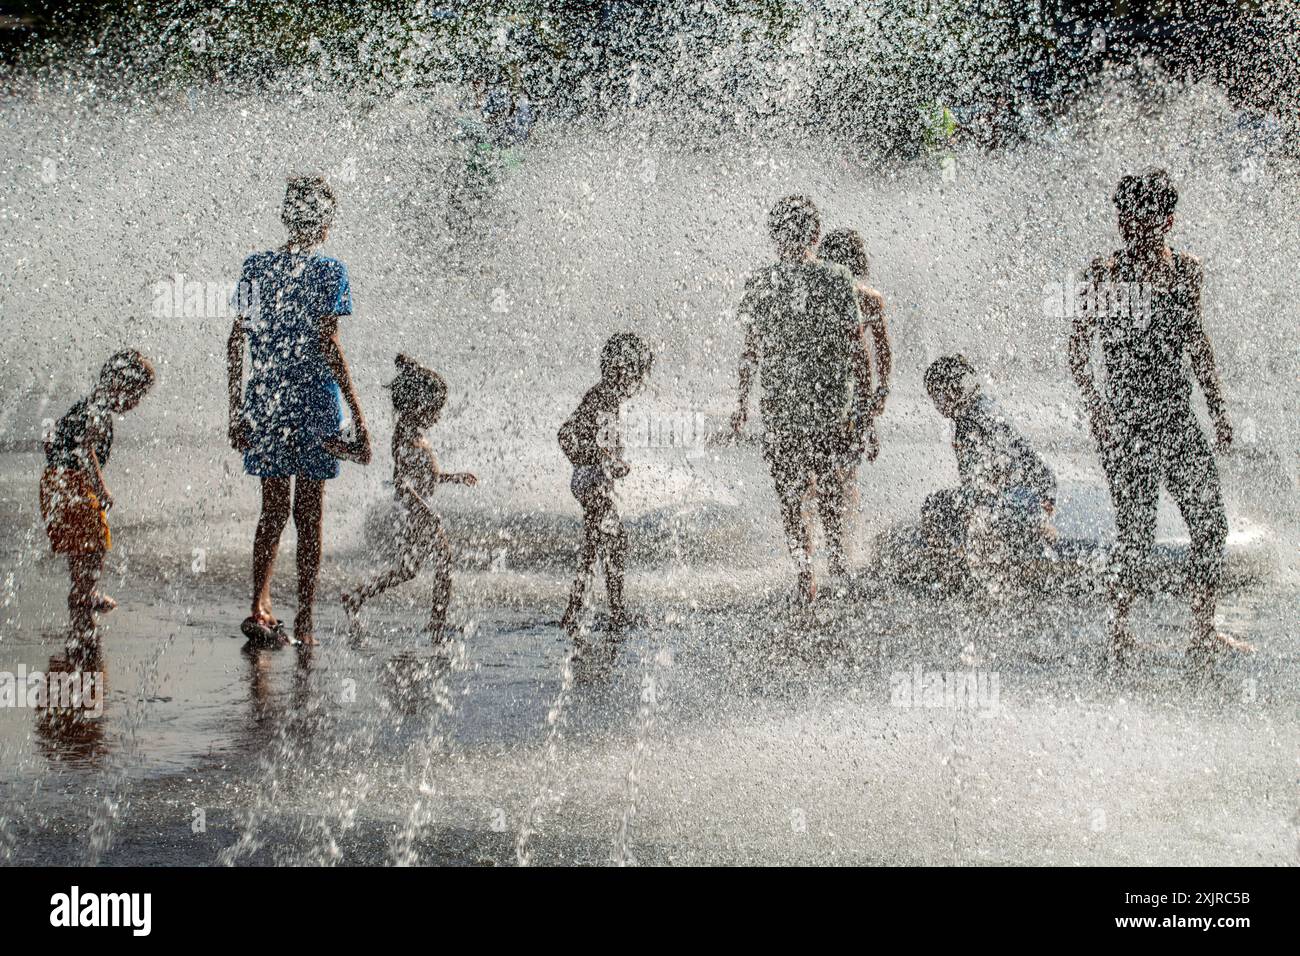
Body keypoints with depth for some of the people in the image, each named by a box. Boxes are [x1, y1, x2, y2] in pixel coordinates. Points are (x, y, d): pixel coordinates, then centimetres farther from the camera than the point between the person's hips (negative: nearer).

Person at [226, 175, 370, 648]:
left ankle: (259, 606, -2)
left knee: (273, 510, 13)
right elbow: (327, 345, -14)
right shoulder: (328, 271, -8)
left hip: (265, 404, 3)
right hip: (314, 405, -3)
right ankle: (304, 623, 8)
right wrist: (358, 417, -12)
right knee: (308, 515, 5)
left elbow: (236, 341, 5)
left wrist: (235, 411, 12)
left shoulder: (255, 267, 4)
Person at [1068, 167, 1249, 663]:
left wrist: (1218, 408, 17)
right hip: (1128, 423, -5)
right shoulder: (1105, 275, -5)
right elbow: (1078, 351, -6)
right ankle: (1118, 632, 5)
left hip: (1179, 420, 5)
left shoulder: (1186, 270, 10)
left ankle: (1203, 632, 16)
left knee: (1211, 524, 4)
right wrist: (1095, 404, -20)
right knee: (1136, 532, -8)